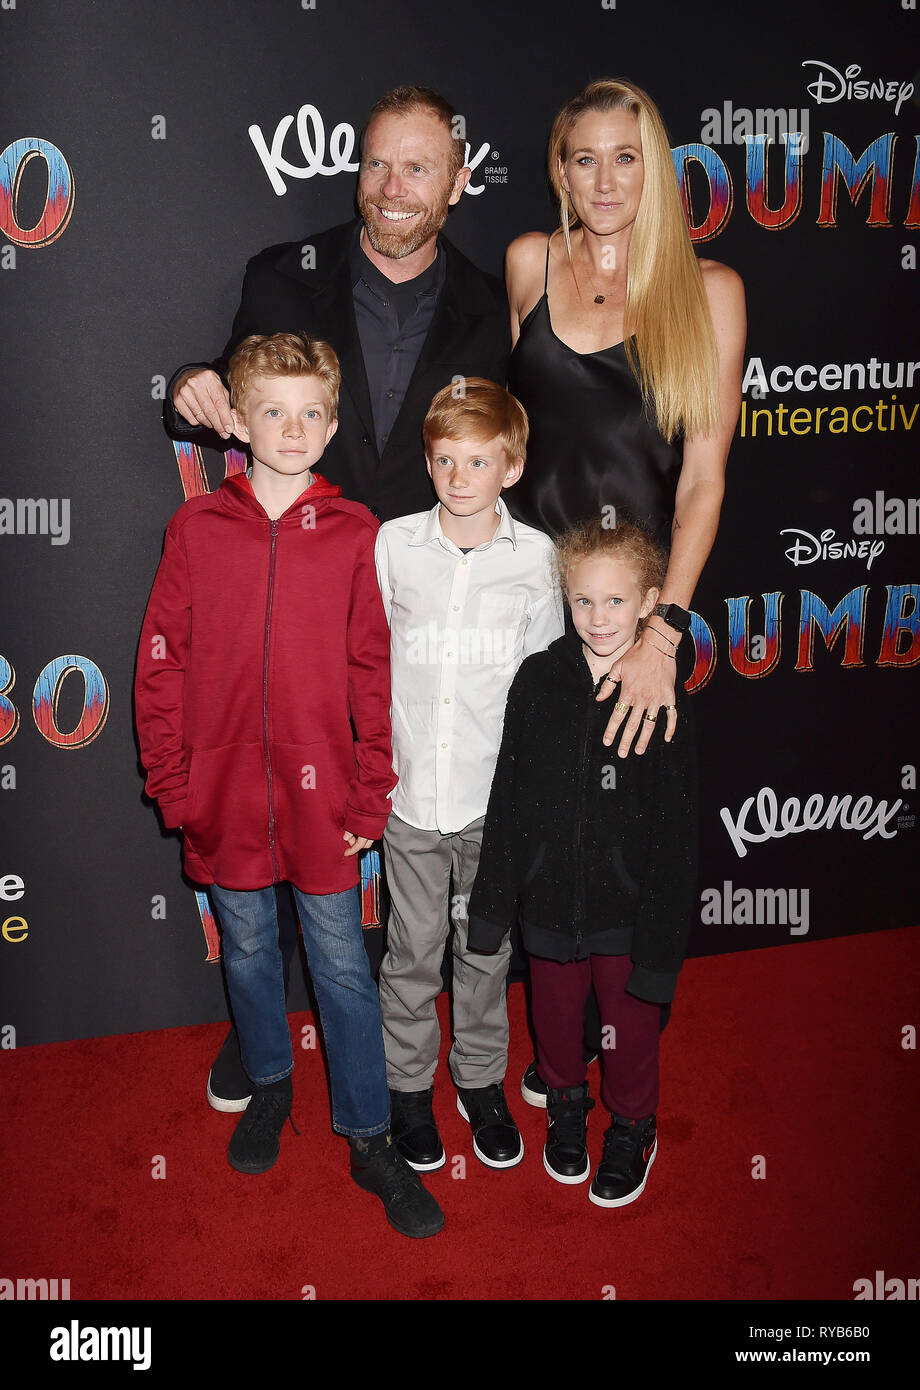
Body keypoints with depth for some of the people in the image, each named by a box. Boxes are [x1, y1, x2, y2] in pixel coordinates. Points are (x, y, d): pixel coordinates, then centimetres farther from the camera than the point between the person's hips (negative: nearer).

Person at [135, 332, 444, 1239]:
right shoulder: (196, 529, -1)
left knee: (341, 964, 7)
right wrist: (171, 783, -1)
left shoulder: (354, 533, -2)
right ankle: (268, 1085, 43)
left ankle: (368, 1139, 23)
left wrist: (370, 795, -3)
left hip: (320, 792, -1)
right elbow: (160, 663, 1)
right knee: (246, 949, 18)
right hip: (223, 791, 1)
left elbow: (372, 670, -1)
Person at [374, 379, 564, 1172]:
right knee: (413, 949, 12)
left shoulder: (538, 557, -4)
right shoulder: (393, 544, -3)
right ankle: (409, 1083, 33)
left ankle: (481, 1081, 35)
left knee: (487, 948, 14)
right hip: (411, 788, 0)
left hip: (497, 793, 0)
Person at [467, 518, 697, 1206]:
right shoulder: (539, 680, -6)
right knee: (556, 1016, 22)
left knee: (630, 1028, 16)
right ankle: (567, 1105, 51)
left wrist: (662, 943, -12)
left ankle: (632, 1130, 43)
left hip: (626, 905, -2)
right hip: (549, 897, 3)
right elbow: (509, 796, -1)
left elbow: (675, 830, -12)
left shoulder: (660, 701, -14)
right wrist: (493, 899, 1)